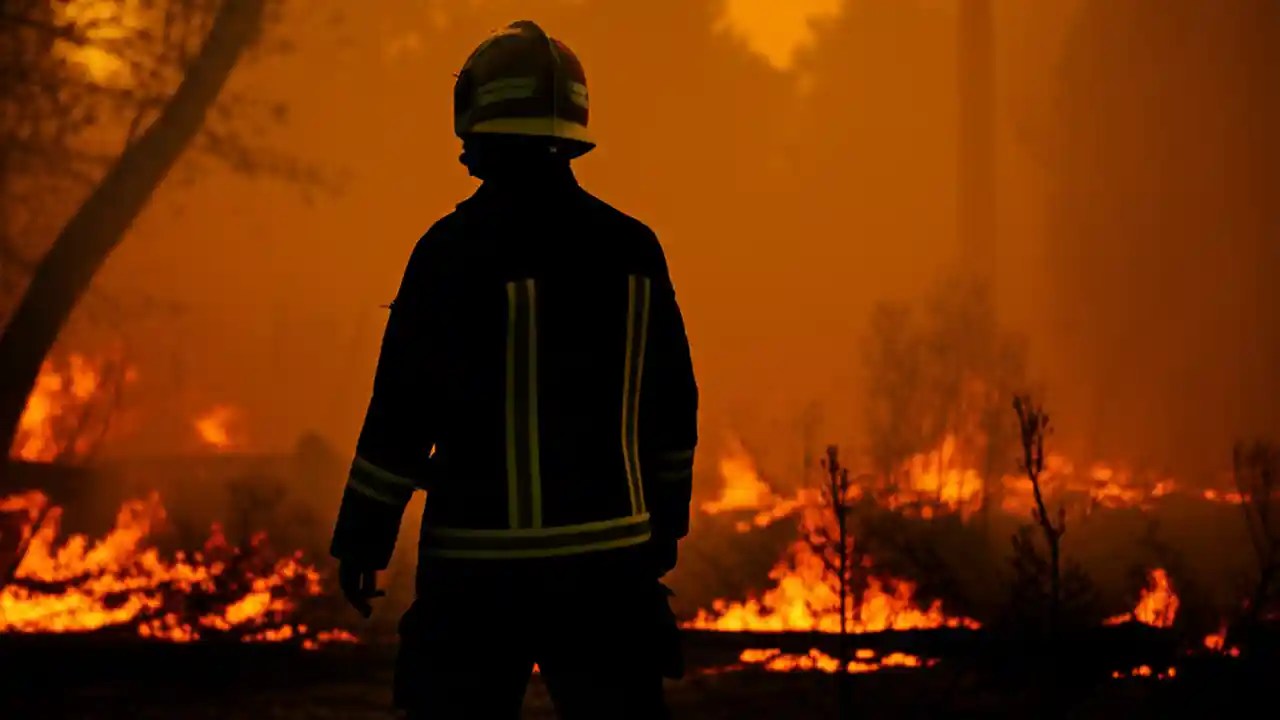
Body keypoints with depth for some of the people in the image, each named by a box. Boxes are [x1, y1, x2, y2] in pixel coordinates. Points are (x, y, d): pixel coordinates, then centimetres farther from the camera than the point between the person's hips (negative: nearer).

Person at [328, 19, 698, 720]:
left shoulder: (454, 249, -10)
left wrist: (361, 538, 0)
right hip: (605, 557, 4)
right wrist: (666, 519, 22)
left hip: (480, 562, -4)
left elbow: (401, 411, -9)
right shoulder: (633, 248, 3)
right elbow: (672, 405, 10)